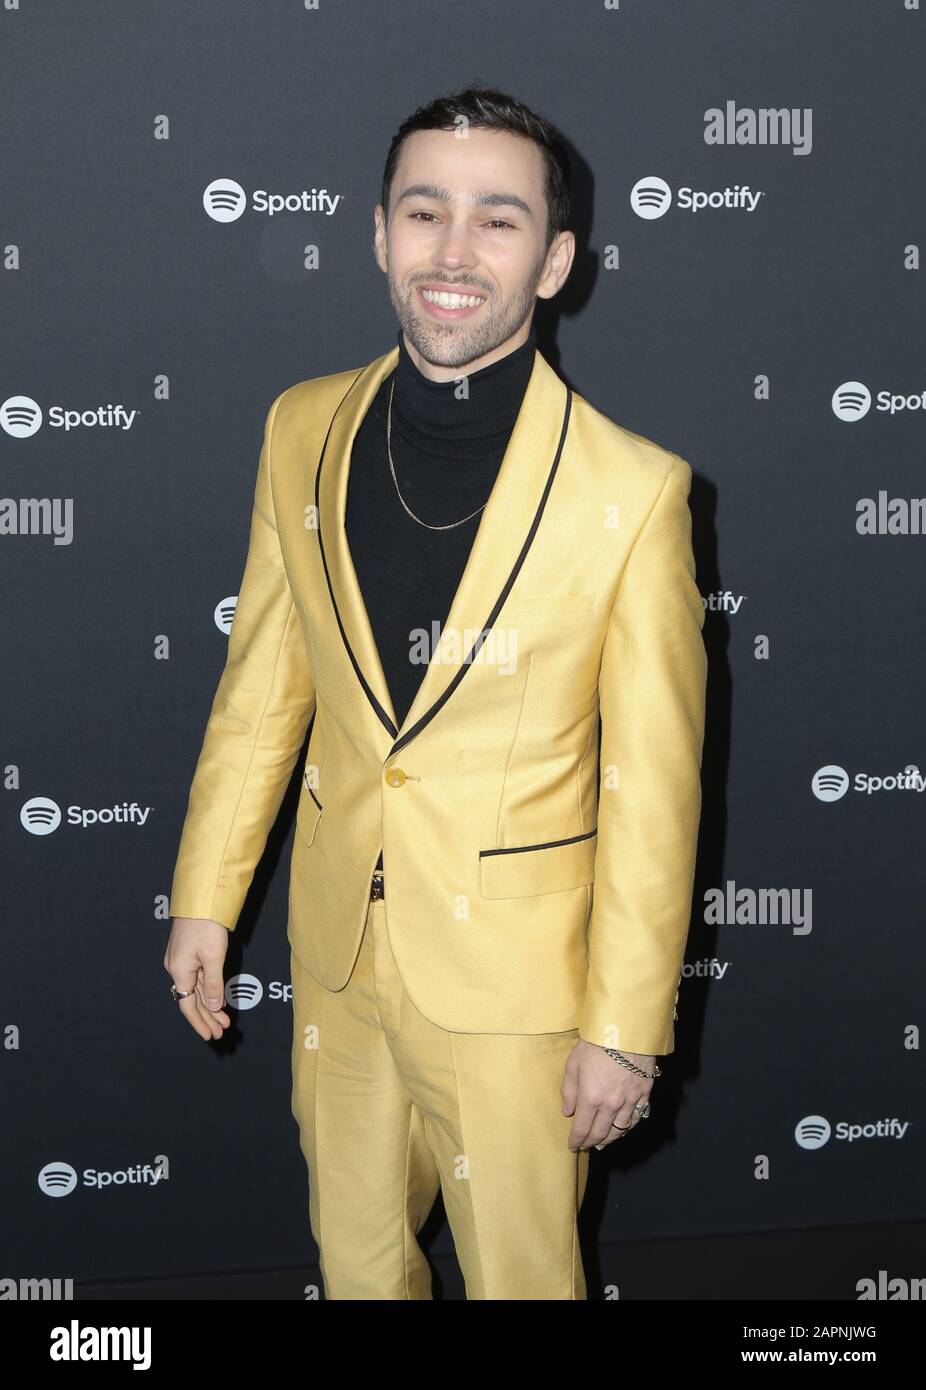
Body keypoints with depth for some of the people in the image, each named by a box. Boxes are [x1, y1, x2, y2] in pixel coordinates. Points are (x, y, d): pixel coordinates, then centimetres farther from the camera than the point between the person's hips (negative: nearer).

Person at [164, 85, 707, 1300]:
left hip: (514, 977, -4)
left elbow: (653, 791, -13)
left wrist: (626, 1027, -8)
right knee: (354, 1250, 23)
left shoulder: (633, 490, -18)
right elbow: (262, 683, 5)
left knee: (522, 1270, 15)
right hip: (339, 948, 4)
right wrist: (204, 897, 8)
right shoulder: (303, 431, -4)